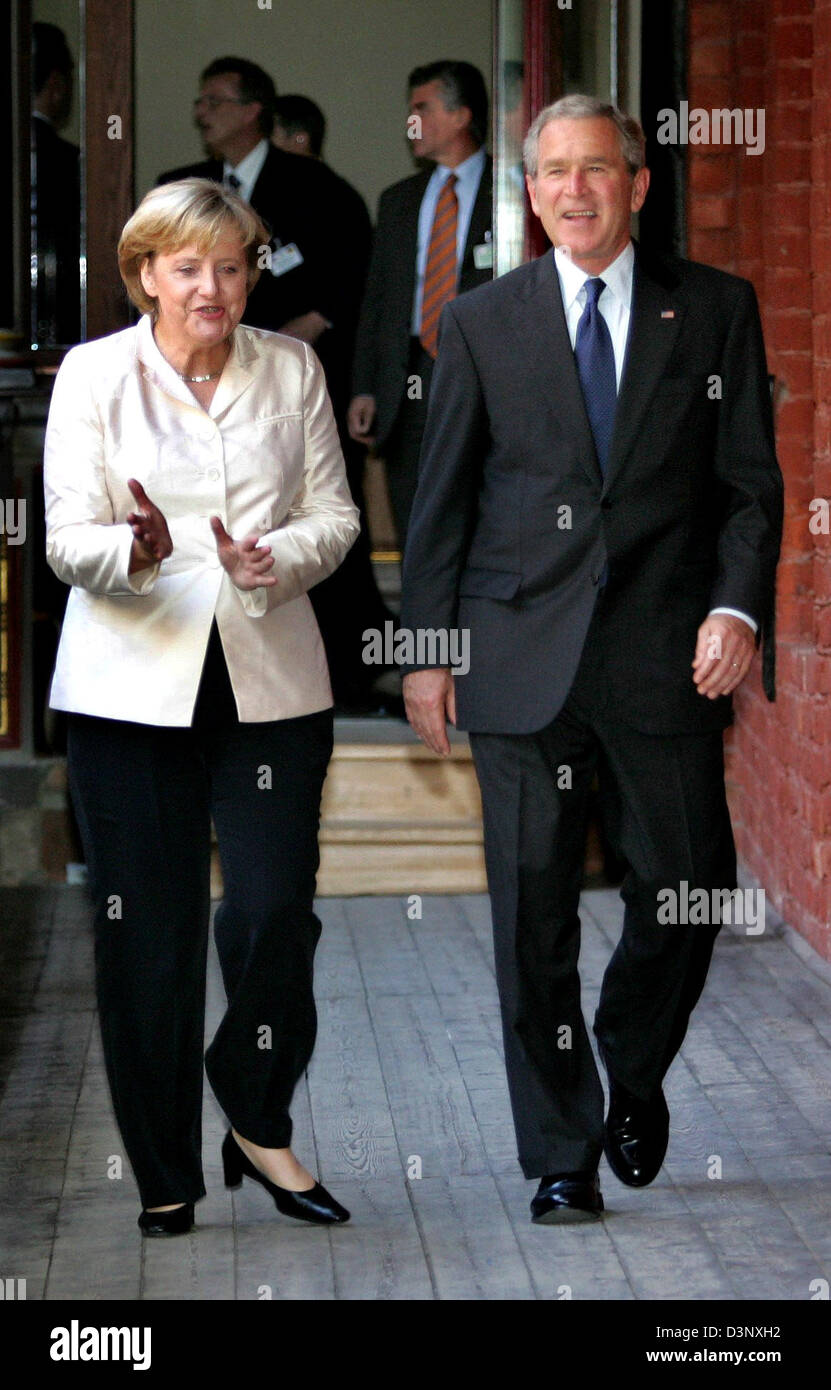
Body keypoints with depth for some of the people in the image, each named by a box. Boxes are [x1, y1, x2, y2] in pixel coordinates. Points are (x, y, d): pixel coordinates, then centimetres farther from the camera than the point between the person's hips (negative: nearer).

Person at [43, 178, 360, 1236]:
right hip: (133, 685, -1)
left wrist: (277, 558, -14)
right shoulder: (93, 375, 2)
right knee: (147, 933, 2)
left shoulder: (292, 370, 8)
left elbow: (334, 514, 8)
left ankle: (259, 1126, 15)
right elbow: (67, 541, -3)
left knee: (275, 912, -8)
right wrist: (137, 550, -25)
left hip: (272, 680, 1)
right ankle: (165, 1174, 14)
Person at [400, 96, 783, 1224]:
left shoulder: (714, 309, 6)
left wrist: (738, 606, -10)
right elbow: (441, 497, 9)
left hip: (666, 654, 0)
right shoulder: (481, 323, 7)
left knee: (687, 887, 3)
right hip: (522, 655, 0)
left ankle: (634, 1074, 31)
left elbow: (750, 478, 5)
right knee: (533, 911, 1)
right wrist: (427, 650, 6)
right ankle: (562, 1154, 11)